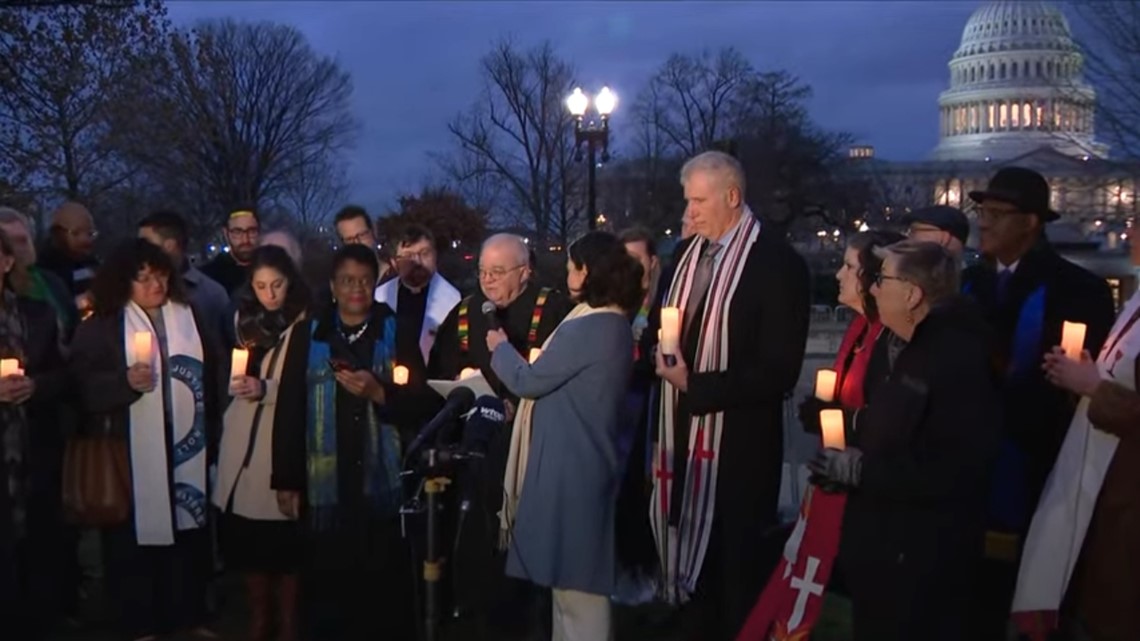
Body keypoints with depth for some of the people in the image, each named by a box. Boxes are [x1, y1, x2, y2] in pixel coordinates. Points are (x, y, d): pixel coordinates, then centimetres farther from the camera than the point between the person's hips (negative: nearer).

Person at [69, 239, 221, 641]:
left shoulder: (190, 318, 10)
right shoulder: (102, 326, -2)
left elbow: (210, 376, 14)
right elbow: (82, 383, -8)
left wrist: (211, 436, 13)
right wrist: (126, 381, -25)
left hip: (185, 448, 4)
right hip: (131, 455, -4)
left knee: (189, 533, 10)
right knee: (136, 537, -1)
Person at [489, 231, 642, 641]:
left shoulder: (586, 328, -22)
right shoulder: (615, 324, 9)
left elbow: (528, 381, -14)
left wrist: (501, 348, 4)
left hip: (571, 463, -10)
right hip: (585, 458, 10)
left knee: (574, 573, 1)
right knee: (576, 569, 20)